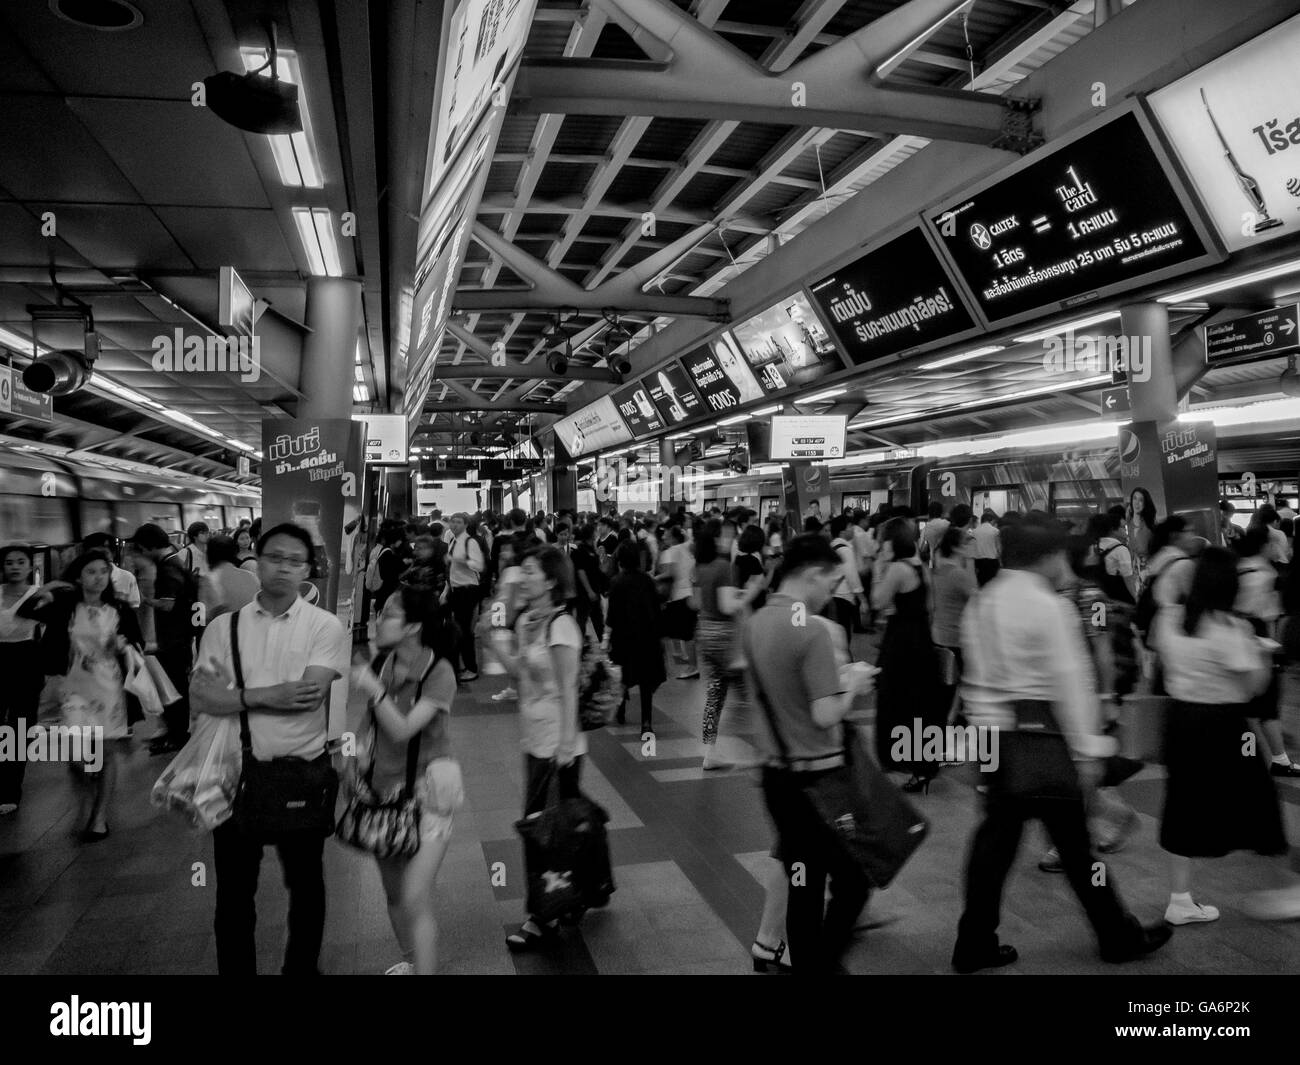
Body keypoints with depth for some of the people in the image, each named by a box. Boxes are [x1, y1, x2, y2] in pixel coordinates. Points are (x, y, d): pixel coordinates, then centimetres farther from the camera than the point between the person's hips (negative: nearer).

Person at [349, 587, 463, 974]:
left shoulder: (438, 673, -17)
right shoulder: (381, 664, -1)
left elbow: (403, 730, -24)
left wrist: (374, 690, -29)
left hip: (425, 793, -6)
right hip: (384, 787, 6)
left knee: (415, 898, -12)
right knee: (393, 894, 18)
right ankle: (412, 961, 40)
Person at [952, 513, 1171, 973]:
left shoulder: (979, 604, 8)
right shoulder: (1049, 607, -12)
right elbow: (1069, 682, -13)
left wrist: (985, 724, 17)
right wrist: (1087, 749, -8)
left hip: (991, 732, 7)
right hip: (1041, 737, -6)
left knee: (997, 836, 12)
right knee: (1075, 841, 7)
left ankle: (974, 945, 17)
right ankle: (1120, 938, 25)